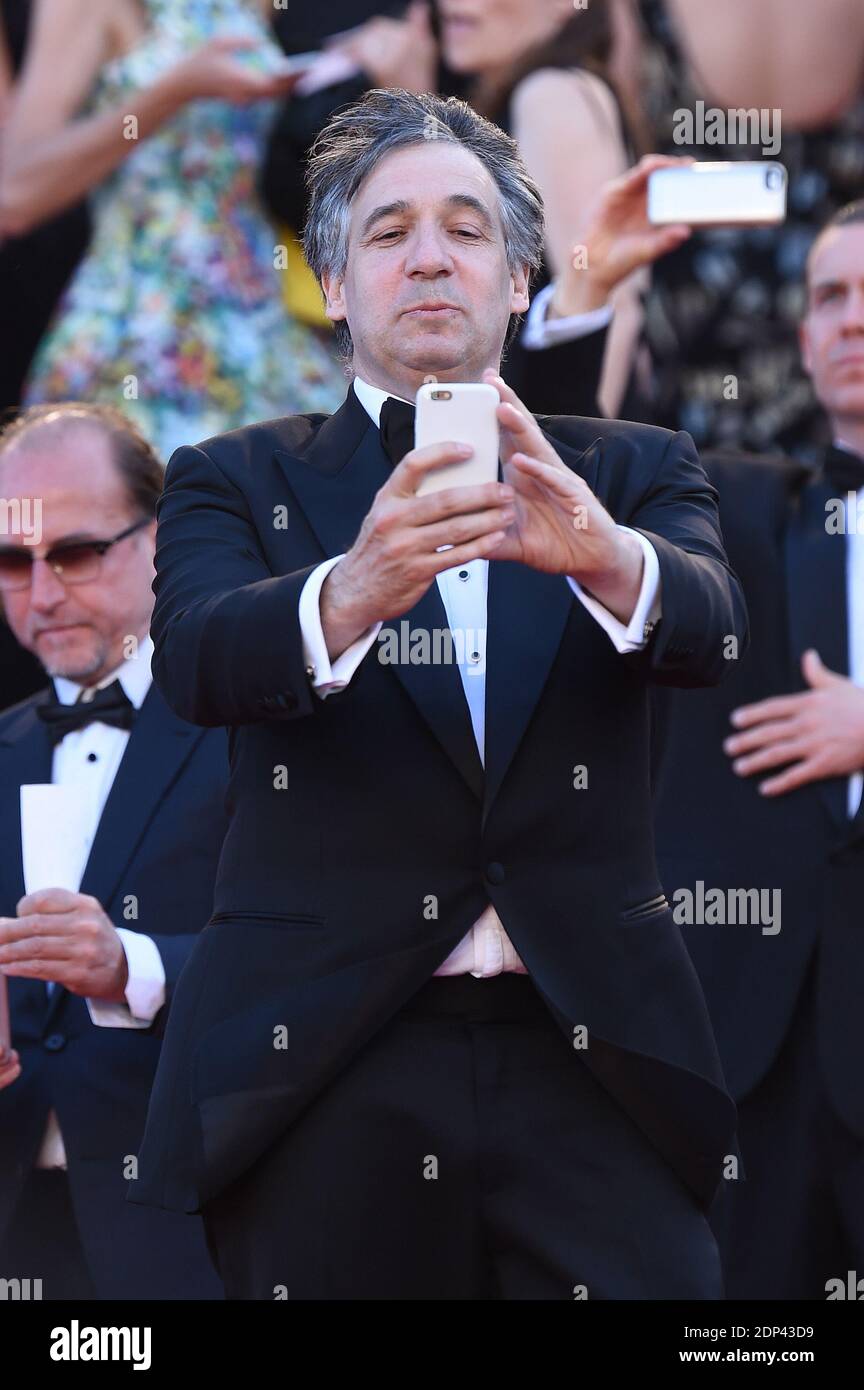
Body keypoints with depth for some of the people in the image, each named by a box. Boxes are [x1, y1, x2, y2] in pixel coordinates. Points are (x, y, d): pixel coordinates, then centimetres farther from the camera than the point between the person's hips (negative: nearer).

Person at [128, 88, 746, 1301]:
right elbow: (199, 660, -11)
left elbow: (708, 630, -8)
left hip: (591, 1064, 1)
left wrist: (607, 559, -32)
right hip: (326, 1068, 0)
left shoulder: (630, 476, 13)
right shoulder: (238, 483, 10)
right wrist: (350, 594, -33)